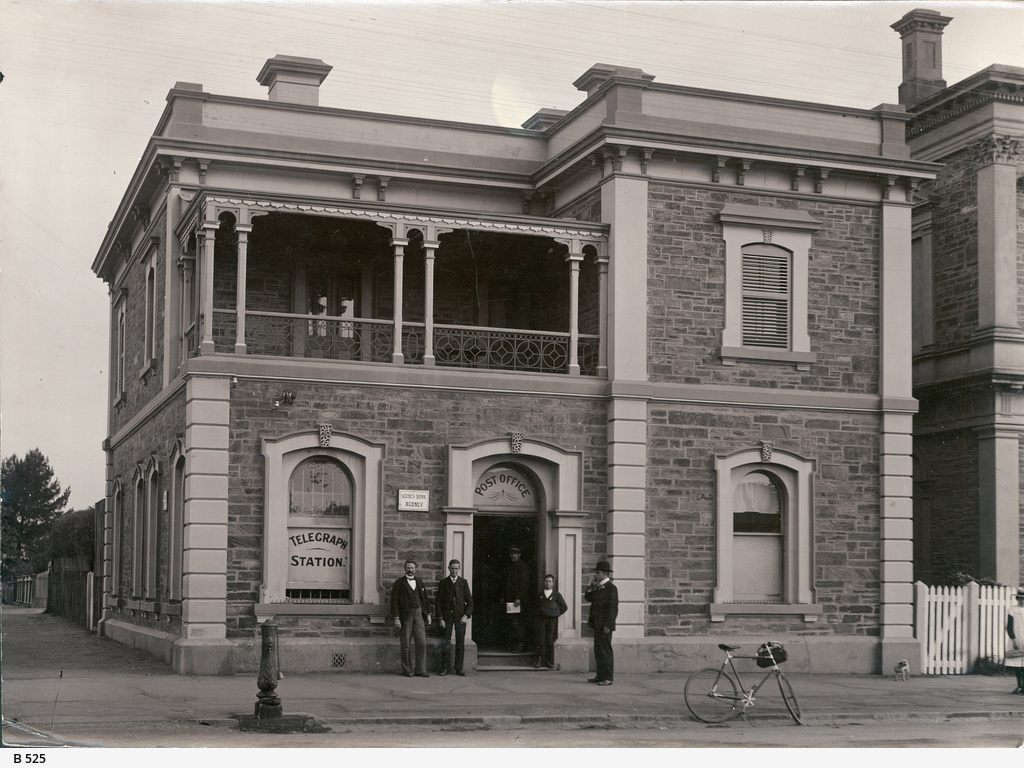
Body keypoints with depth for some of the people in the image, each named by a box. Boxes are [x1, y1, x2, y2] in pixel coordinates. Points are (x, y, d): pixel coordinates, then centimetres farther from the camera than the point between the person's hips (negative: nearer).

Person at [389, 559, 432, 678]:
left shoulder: (419, 583, 18)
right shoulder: (399, 583, 4)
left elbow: (425, 599, 19)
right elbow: (394, 601, -2)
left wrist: (428, 613, 8)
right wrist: (396, 618, -10)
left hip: (419, 614, 3)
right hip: (406, 616, -3)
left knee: (422, 643, -5)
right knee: (406, 644, 1)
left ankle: (420, 670, -1)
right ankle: (407, 670, 9)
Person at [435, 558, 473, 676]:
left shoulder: (463, 582, 8)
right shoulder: (443, 583, 6)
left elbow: (469, 601, 7)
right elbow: (438, 602, 4)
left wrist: (466, 615, -7)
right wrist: (440, 618, -6)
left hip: (460, 617, 0)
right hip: (447, 616, 0)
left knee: (460, 643, 0)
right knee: (445, 642, -1)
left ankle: (459, 668, 6)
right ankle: (445, 667, 9)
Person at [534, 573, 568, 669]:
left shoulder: (556, 594, 4)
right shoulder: (541, 594, 11)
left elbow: (564, 607, 7)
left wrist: (556, 614, 3)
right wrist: (539, 613, 8)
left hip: (552, 619, -2)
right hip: (541, 618, 2)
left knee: (550, 641, -2)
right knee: (541, 640, -4)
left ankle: (549, 661, 4)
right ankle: (540, 660, -1)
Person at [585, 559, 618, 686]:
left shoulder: (611, 588, -12)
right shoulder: (598, 587, 15)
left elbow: (613, 608, -16)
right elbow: (588, 598, 15)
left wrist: (608, 625, -21)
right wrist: (591, 587, 0)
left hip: (605, 625, -9)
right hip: (597, 624, 9)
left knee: (605, 650, -6)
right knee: (598, 650, 12)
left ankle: (608, 678, -3)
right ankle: (600, 675, 18)